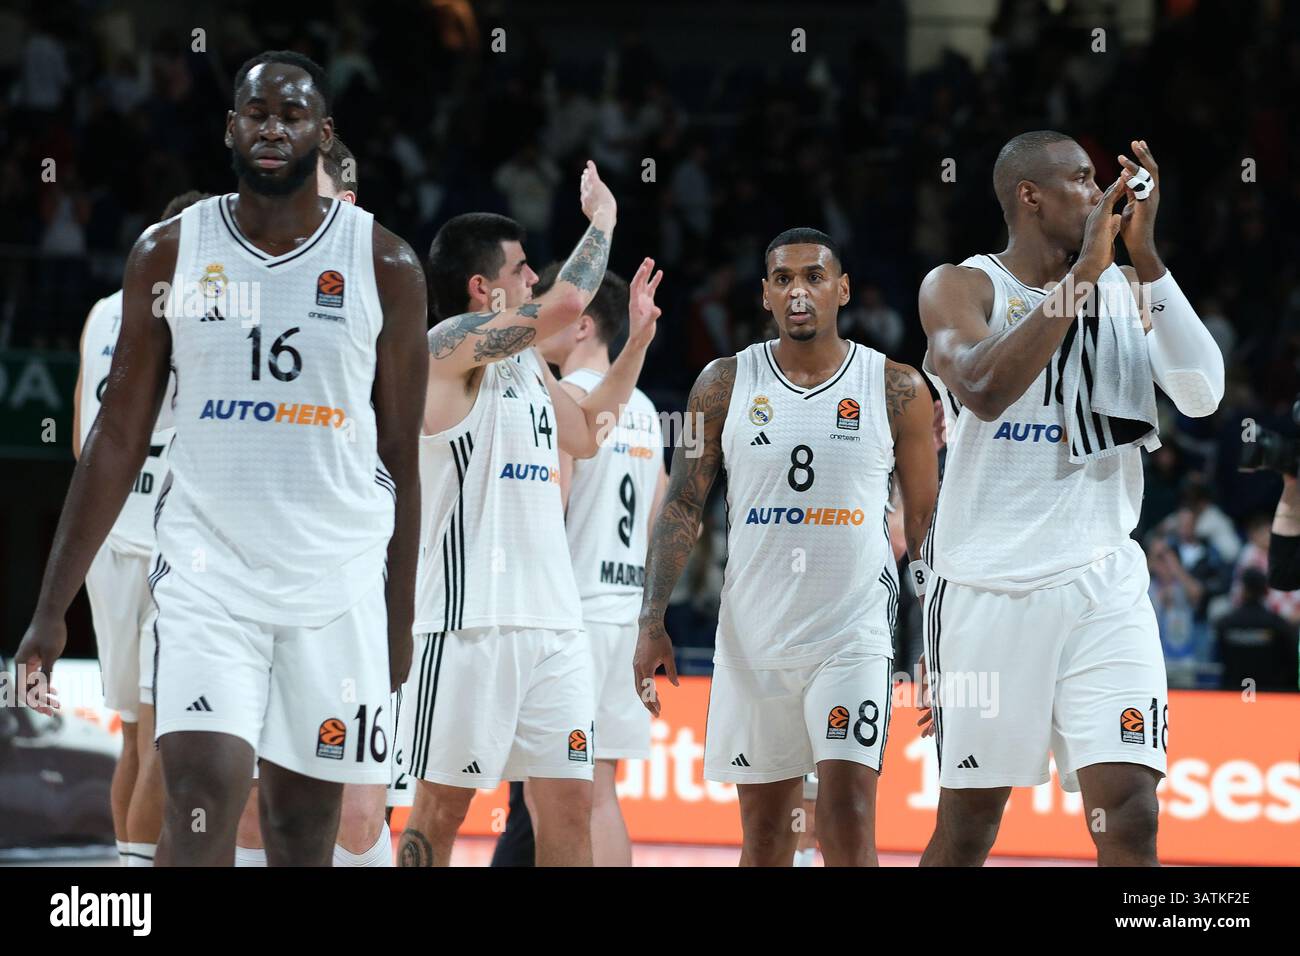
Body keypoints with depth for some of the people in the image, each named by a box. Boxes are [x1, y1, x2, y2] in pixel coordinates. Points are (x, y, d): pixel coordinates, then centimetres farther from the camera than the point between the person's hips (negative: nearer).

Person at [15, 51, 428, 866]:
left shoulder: (385, 268, 1)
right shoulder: (171, 254, 3)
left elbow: (399, 457, 6)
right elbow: (119, 438, 5)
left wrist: (400, 617, 6)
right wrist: (53, 607, 1)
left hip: (339, 582, 0)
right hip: (209, 574, 0)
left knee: (305, 835, 5)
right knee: (201, 806, -17)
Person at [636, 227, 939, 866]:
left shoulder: (896, 389, 0)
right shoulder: (725, 384, 3)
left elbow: (927, 524, 6)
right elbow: (682, 507, 3)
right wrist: (652, 623, -5)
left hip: (855, 635, -2)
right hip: (752, 638, 2)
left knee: (848, 819, -15)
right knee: (764, 828, 9)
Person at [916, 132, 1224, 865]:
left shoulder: (1127, 288, 8)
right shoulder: (961, 287, -2)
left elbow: (1203, 395, -8)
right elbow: (985, 390, -22)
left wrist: (1145, 256, -14)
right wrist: (1084, 272, -21)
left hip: (1102, 585, 2)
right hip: (989, 585, -2)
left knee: (1129, 817, -11)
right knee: (969, 821, 6)